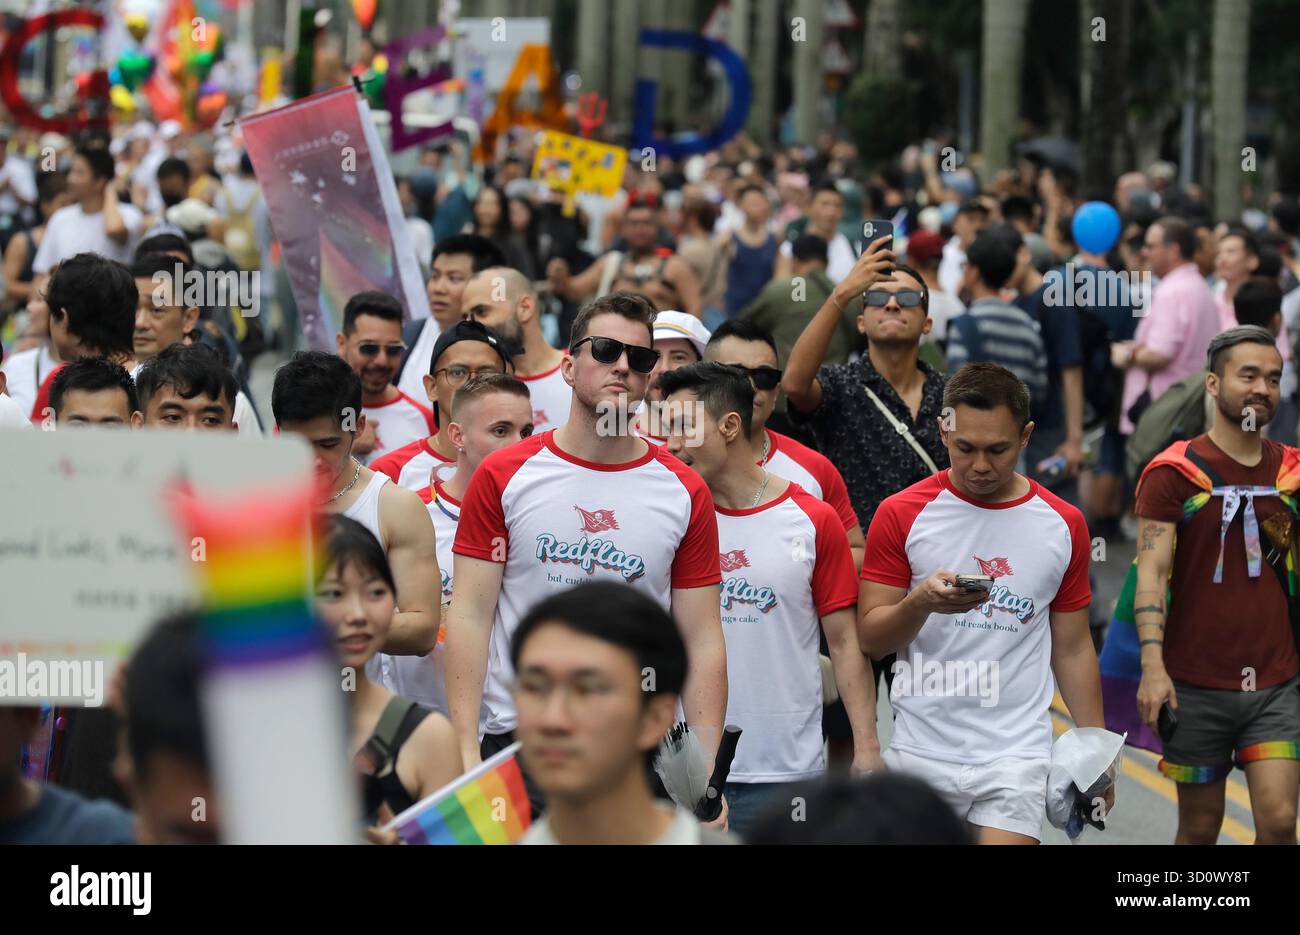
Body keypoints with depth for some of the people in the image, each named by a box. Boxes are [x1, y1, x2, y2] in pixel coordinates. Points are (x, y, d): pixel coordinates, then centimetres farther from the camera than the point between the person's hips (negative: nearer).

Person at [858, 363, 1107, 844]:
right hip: (921, 751, 0)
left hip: (1017, 757, 0)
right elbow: (869, 637, 0)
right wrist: (921, 602, -19)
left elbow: (1072, 648, 13)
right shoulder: (902, 514, 0)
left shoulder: (1063, 525, 6)